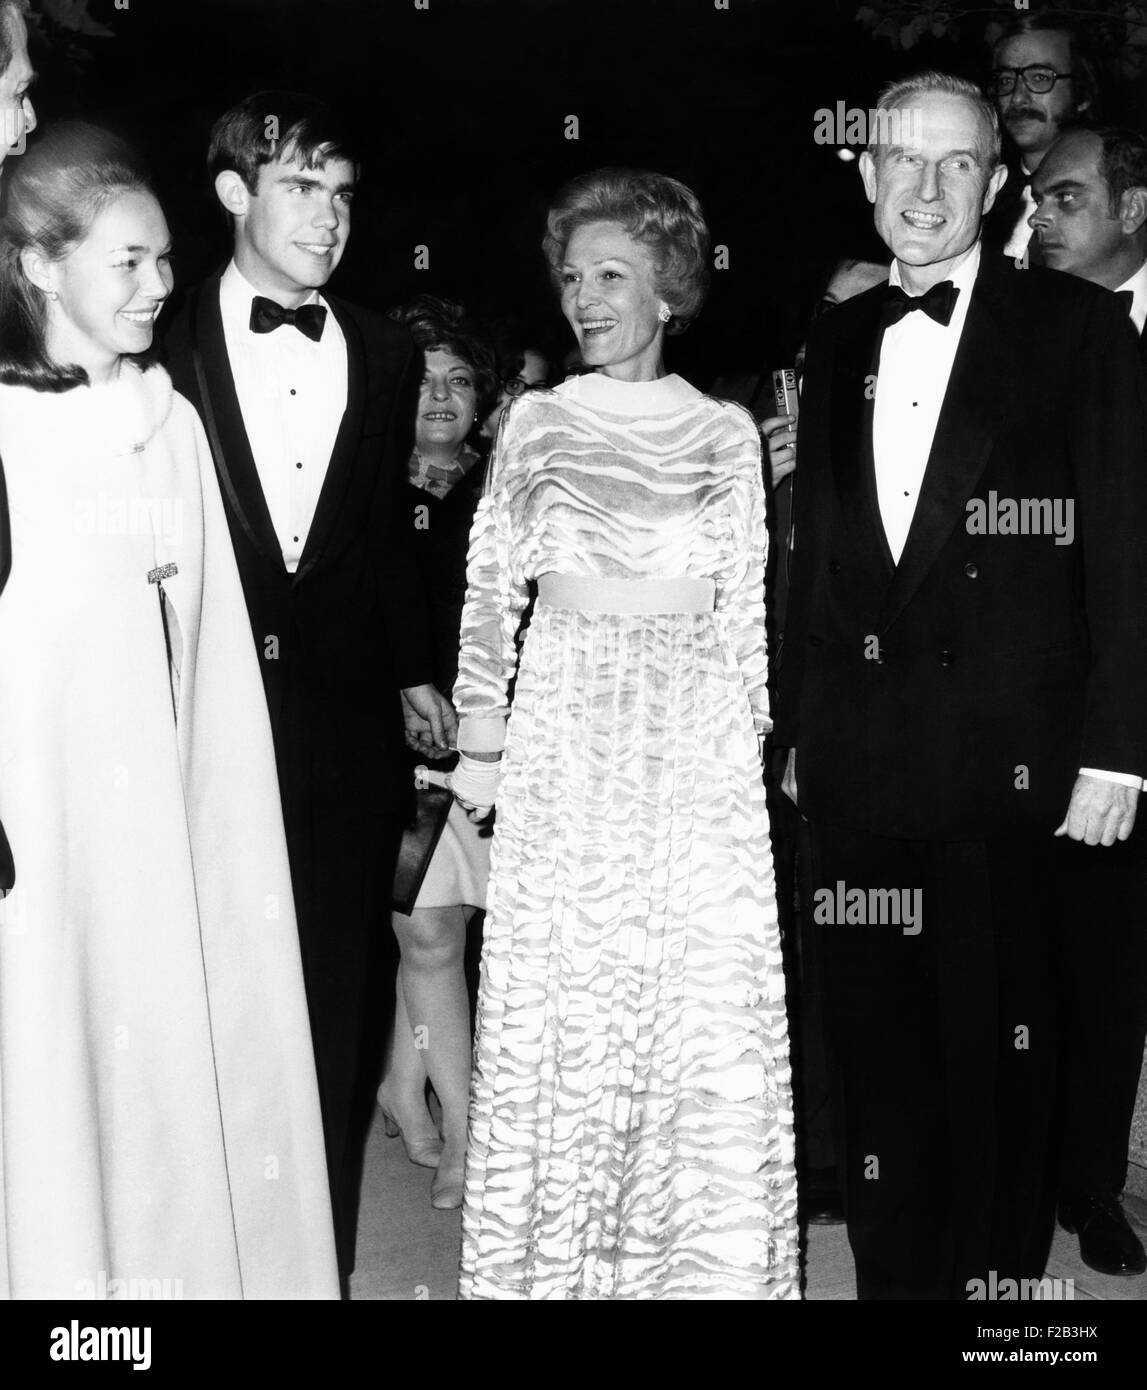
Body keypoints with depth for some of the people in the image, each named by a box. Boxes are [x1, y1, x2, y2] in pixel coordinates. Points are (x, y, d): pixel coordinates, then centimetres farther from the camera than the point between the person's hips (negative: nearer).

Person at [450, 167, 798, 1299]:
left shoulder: (726, 432, 6)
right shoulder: (534, 421, 6)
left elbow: (744, 608, 8)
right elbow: (491, 587, 6)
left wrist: (746, 739, 4)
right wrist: (480, 740, 1)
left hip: (696, 744, 0)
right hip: (565, 734, 0)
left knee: (707, 1004, 1)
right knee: (559, 1001, 4)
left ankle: (704, 1257, 18)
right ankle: (557, 1256, 20)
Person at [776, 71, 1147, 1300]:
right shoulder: (838, 342, 12)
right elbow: (816, 549, 12)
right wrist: (795, 725, 9)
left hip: (1002, 757, -4)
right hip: (854, 757, 4)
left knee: (996, 1050, 7)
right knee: (874, 1047, 12)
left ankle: (997, 1275, 26)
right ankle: (891, 1271, 28)